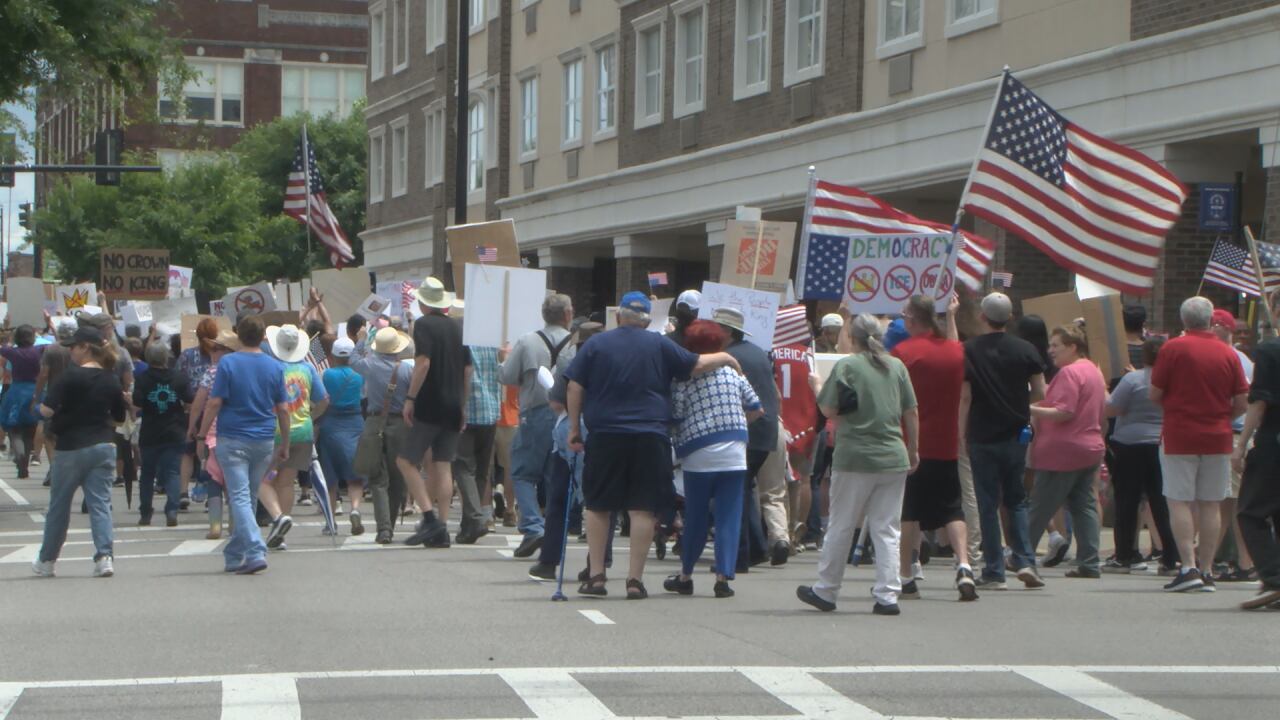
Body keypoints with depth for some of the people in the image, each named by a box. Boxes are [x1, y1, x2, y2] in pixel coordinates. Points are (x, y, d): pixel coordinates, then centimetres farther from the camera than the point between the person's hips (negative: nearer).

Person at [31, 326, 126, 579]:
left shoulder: (71, 376, -13)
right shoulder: (111, 380, 3)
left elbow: (47, 410, -16)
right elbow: (119, 417, 11)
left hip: (72, 448, -4)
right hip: (104, 447, 4)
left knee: (58, 507, 11)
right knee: (100, 503, 2)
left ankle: (46, 561, 22)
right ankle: (104, 556, -13)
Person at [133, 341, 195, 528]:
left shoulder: (142, 380, -9)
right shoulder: (179, 378, -6)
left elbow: (136, 407, -14)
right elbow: (191, 403, -5)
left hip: (149, 435, 0)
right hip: (174, 434, 0)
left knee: (147, 474, 15)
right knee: (173, 473, 0)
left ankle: (145, 514, 20)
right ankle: (172, 510, -20)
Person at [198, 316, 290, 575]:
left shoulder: (228, 363, -6)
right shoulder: (274, 366, 3)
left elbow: (215, 403, -9)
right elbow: (283, 409, 5)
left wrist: (202, 435, 0)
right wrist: (285, 444, 13)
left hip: (233, 439, -4)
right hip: (264, 441, 4)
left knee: (240, 498, -6)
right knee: (248, 498, 14)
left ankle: (255, 552, -22)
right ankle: (234, 556, 23)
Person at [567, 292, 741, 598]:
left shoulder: (596, 344, 4)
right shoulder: (659, 345, 3)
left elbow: (575, 388, 2)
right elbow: (696, 365, 5)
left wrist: (574, 428, 10)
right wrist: (725, 358, 23)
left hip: (604, 437, 1)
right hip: (649, 438, 0)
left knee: (597, 506, 11)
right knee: (642, 509, 2)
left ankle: (596, 575, 9)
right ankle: (635, 579, -1)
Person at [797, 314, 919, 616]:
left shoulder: (847, 366, -6)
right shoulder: (897, 366, 6)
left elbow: (828, 410, -7)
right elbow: (911, 413, 7)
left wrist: (816, 386, 12)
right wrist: (913, 450, 17)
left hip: (855, 457, -3)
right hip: (894, 458, 3)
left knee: (841, 527, 8)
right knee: (887, 530, 5)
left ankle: (825, 591, 17)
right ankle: (887, 596, 0)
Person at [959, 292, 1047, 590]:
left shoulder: (970, 350, -6)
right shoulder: (1025, 350, -1)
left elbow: (965, 396, -8)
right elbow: (1039, 392, 0)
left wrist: (962, 431, 1)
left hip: (982, 436, -2)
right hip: (1016, 434, 2)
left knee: (988, 504, 3)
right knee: (1016, 500, 15)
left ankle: (994, 573, 2)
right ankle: (1025, 561, 0)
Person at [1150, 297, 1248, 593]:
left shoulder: (1173, 349, -7)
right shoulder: (1228, 353, 2)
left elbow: (1155, 395, -4)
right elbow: (1242, 402, 3)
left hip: (1179, 436, -3)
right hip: (1218, 438, 3)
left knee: (1180, 502, -1)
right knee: (1210, 505, 7)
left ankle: (1189, 567, -10)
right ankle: (1207, 571, 8)